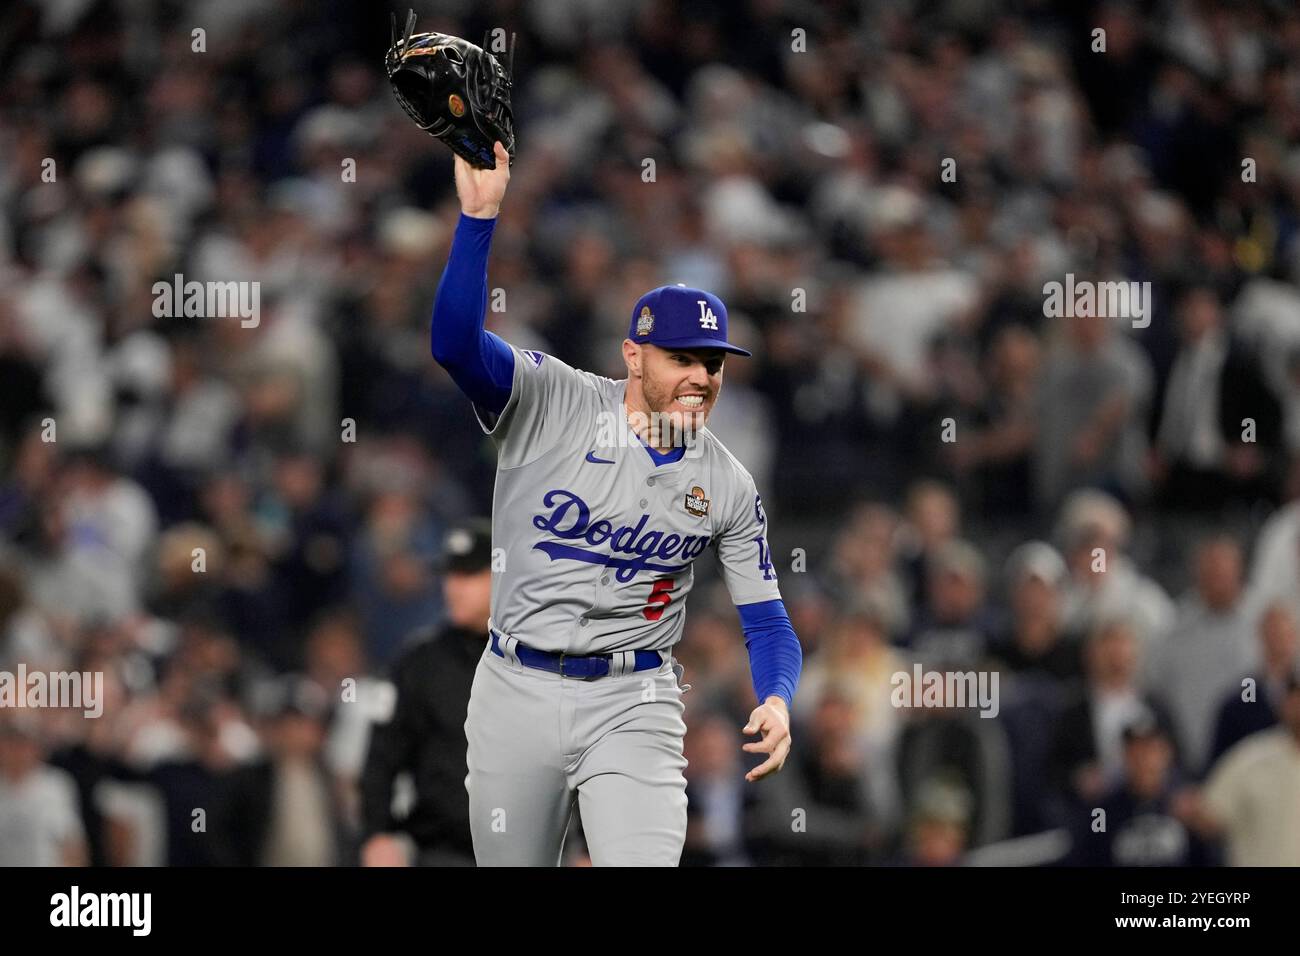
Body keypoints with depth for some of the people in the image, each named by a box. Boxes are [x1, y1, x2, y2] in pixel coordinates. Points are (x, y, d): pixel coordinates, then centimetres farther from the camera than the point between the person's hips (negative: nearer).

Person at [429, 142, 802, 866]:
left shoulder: (728, 488, 2)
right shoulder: (551, 404, -6)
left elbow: (768, 621, 5)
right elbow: (455, 342, -22)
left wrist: (777, 703, -17)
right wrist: (480, 215, -35)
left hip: (633, 704, 0)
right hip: (517, 693, 0)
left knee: (645, 864, -20)